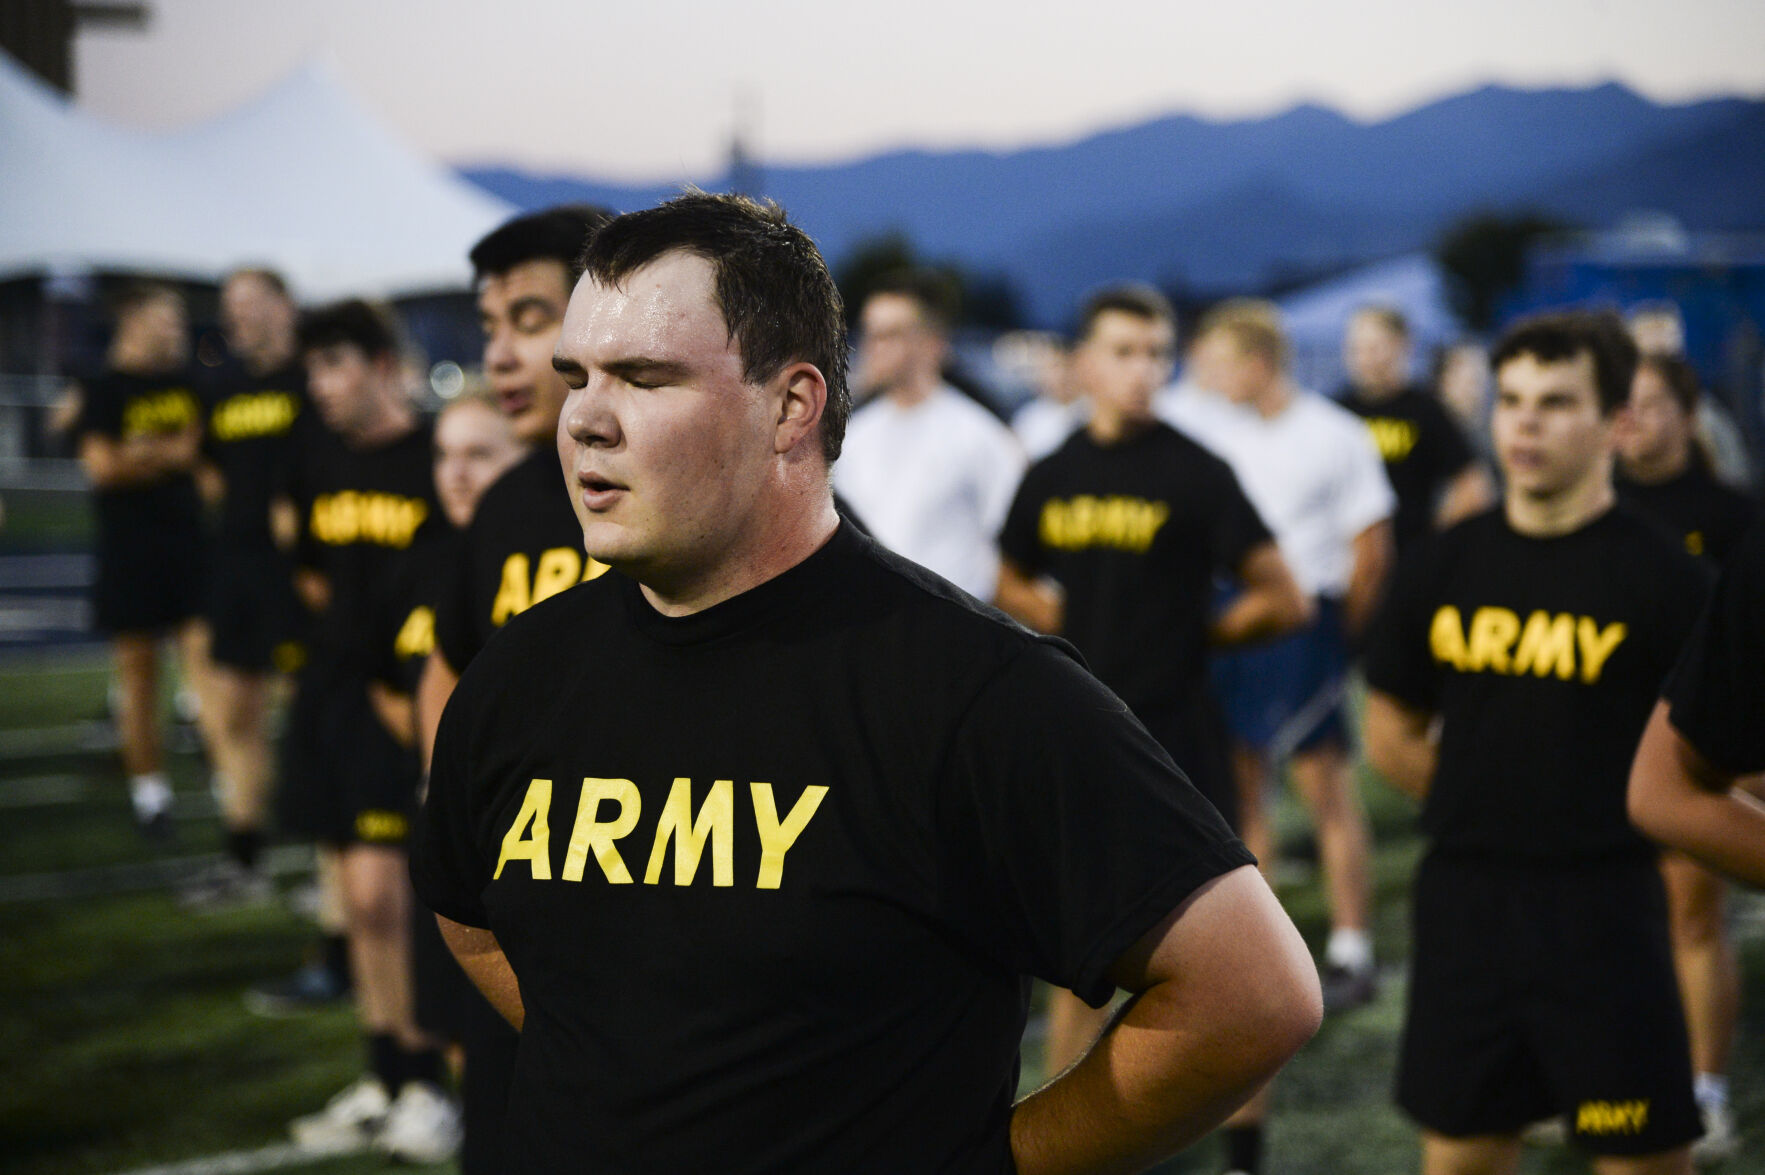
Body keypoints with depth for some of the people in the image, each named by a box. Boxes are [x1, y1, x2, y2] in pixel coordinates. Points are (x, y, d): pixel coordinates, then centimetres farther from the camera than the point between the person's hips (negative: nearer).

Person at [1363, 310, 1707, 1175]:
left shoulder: (1662, 579, -8)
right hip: (1463, 901, 4)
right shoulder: (1443, 569, 6)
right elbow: (1393, 734, 14)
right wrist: (1491, 809, 6)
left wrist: (1601, 817, -3)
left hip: (1603, 909, -4)